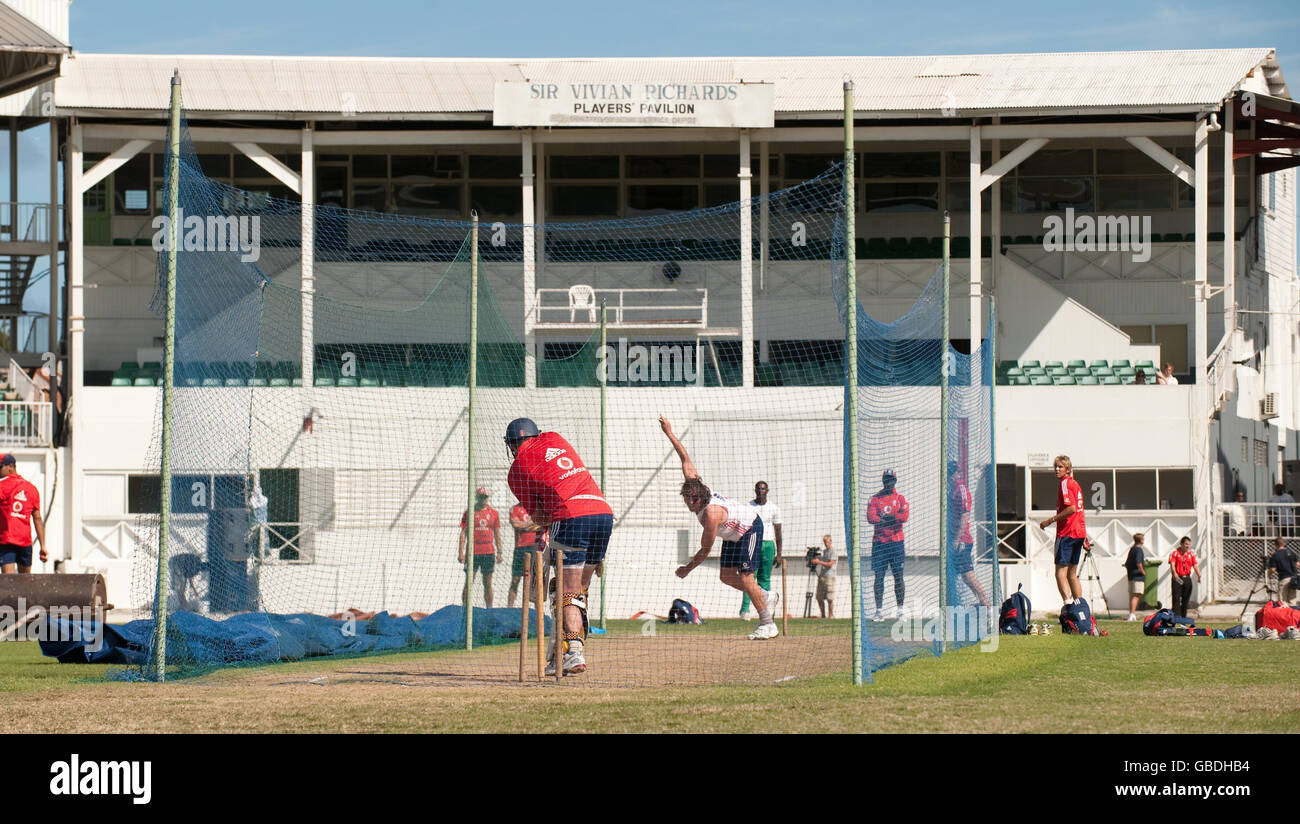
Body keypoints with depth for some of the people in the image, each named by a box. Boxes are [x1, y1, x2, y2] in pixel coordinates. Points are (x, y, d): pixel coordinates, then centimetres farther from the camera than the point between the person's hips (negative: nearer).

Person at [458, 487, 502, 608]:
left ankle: (489, 609, 10)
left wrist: (499, 552, 9)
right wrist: (461, 552, -5)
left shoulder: (494, 513, 10)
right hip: (473, 553, -2)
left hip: (489, 553, 2)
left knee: (488, 584, 6)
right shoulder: (469, 513, 3)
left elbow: (497, 534, 13)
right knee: (469, 583, -3)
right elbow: (463, 533, 2)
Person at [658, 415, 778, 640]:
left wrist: (687, 568, -14)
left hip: (750, 527, -9)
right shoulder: (692, 482, -18)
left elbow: (705, 551, -27)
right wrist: (669, 434, -3)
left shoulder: (710, 513, -37)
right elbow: (686, 459, -5)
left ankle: (767, 624, -11)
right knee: (726, 576, 4)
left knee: (745, 578, -18)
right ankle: (763, 596, 25)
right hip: (733, 533, 9)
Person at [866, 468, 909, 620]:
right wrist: (892, 519, -16)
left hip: (896, 541, -1)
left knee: (898, 575, -1)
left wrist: (884, 517, -11)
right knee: (879, 576, -2)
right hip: (879, 541, 1)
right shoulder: (874, 499, 9)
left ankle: (900, 609, 3)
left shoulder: (900, 498, 8)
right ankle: (879, 610, 0)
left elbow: (904, 516, -8)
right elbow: (870, 518, -7)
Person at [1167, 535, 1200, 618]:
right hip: (1177, 579, -5)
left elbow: (1195, 565, 5)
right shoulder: (1175, 553, -3)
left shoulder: (1191, 554, 10)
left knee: (1186, 599, 8)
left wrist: (1199, 575, -12)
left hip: (1187, 578, 5)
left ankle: (1183, 616, 17)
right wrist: (1175, 574, -30)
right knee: (1176, 598, -9)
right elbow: (1172, 564, -13)